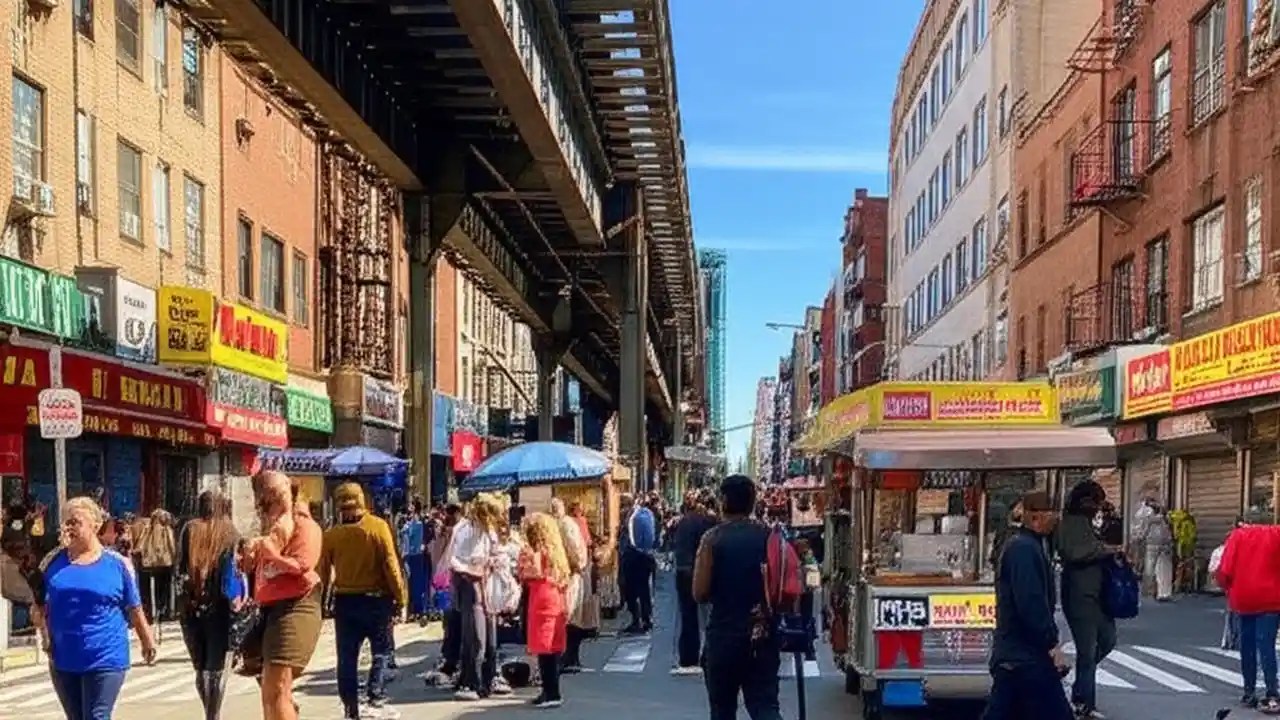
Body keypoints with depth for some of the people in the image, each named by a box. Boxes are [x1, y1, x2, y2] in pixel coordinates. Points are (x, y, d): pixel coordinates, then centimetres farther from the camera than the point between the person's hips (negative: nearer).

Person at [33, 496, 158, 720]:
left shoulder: (116, 563, -4)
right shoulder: (53, 561, 3)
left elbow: (134, 609, 4)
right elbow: (39, 605, 11)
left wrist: (148, 641, 10)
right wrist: (45, 634, -4)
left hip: (105, 659, -4)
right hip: (63, 659, 4)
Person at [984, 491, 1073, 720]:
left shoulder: (1018, 545, 17)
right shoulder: (1024, 549, -17)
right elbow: (1031, 604, -24)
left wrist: (1049, 641, 21)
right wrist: (1052, 645, -18)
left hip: (1012, 652, 10)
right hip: (1027, 657, -10)